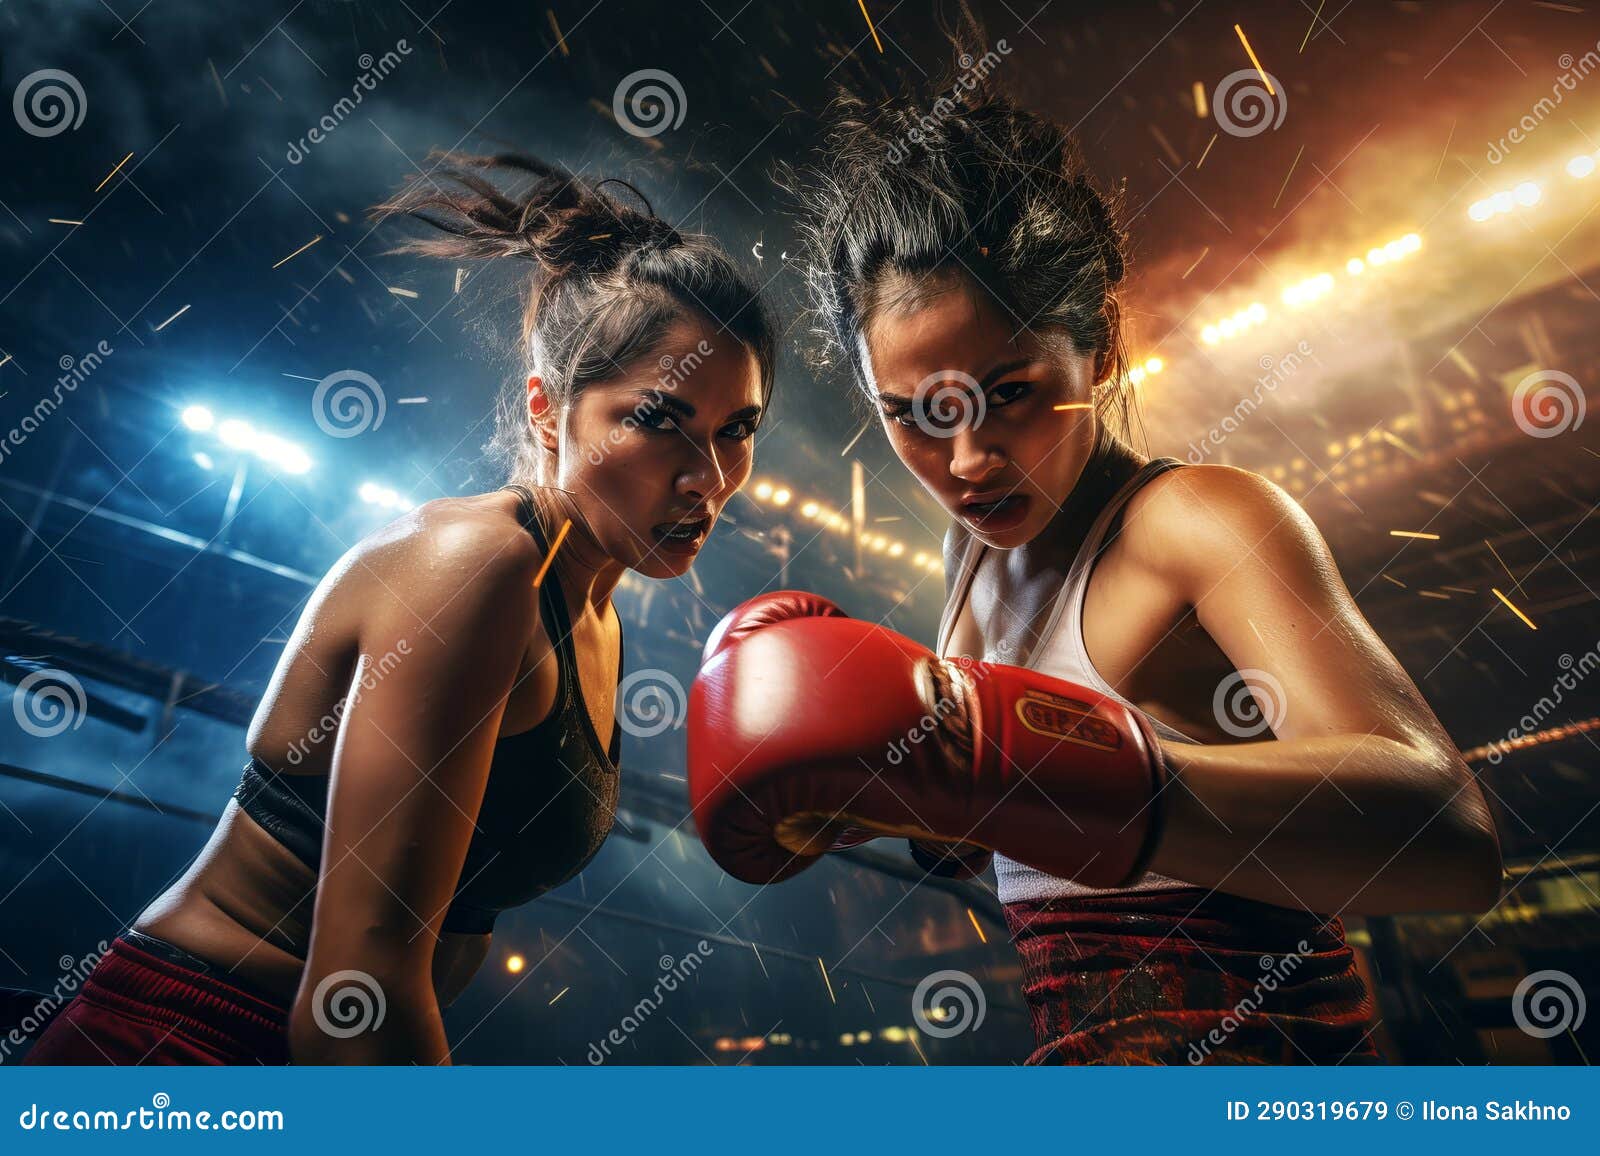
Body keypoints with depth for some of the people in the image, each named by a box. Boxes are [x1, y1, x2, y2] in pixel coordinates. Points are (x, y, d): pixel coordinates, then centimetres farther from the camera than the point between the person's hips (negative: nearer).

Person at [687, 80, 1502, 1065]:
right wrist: (848, 741, -6)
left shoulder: (1199, 521, -16)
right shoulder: (978, 548, 5)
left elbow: (1451, 842, -30)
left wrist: (1015, 758, -41)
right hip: (1087, 1040, 7)